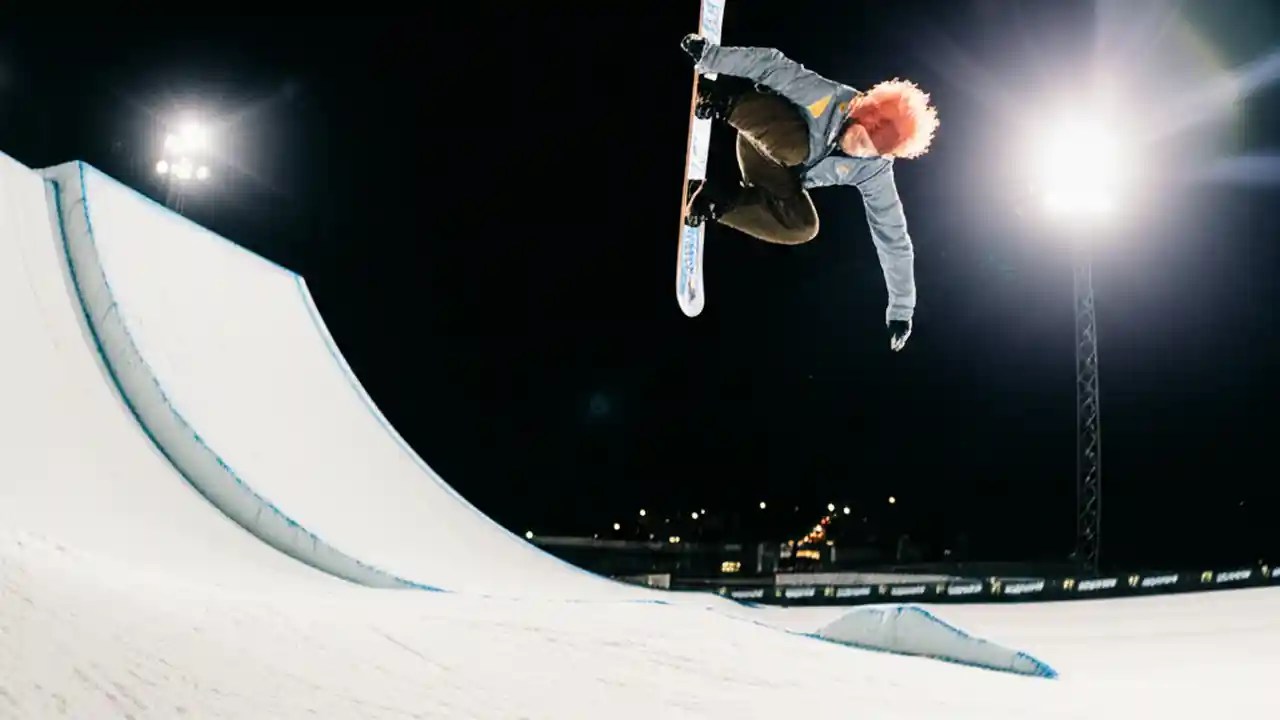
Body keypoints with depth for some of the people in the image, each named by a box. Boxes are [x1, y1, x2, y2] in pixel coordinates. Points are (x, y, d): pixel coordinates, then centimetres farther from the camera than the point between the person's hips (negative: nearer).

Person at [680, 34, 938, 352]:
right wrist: (709, 55, -31)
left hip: (781, 178, 4)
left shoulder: (874, 172, -23)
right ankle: (726, 107, -18)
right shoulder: (833, 98, -29)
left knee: (802, 228, -28)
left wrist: (901, 309, -16)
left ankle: (721, 200, -13)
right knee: (795, 146, -39)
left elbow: (893, 238, -18)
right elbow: (775, 66, -26)